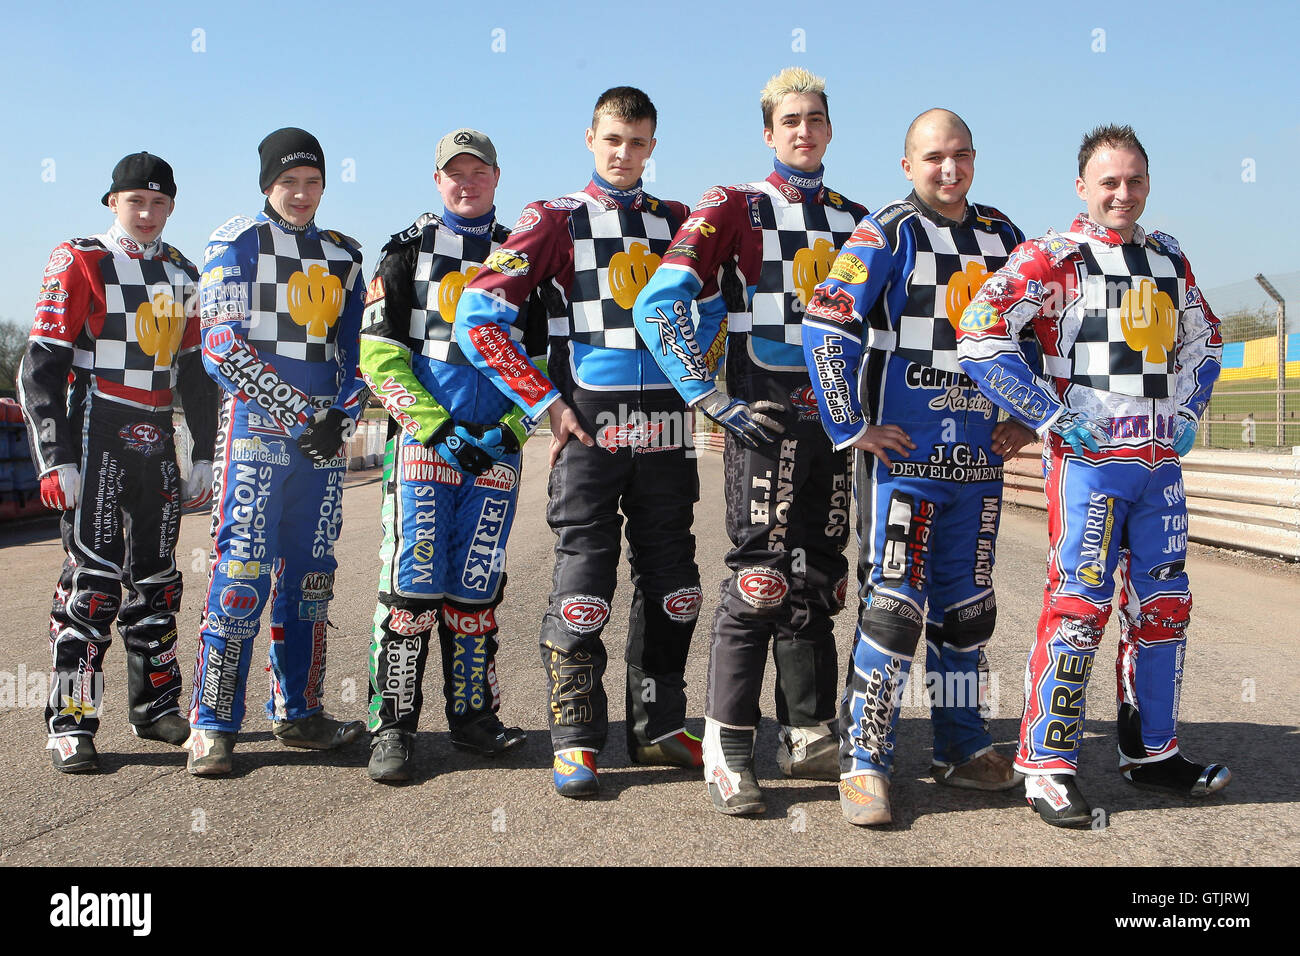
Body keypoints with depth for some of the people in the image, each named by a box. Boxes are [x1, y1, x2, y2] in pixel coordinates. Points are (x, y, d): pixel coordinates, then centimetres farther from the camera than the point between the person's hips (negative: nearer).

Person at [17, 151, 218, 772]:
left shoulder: (182, 277, 15)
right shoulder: (79, 263, -3)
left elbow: (196, 370, 19)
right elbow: (41, 365, -7)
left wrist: (204, 456, 15)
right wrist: (54, 459, -14)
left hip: (156, 440, 6)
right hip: (95, 435, -6)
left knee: (157, 577, 10)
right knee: (93, 578, -9)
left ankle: (155, 708, 22)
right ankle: (69, 726, -2)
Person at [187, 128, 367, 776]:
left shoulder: (343, 255, 17)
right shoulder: (237, 243, 1)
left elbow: (354, 350, 17)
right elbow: (222, 347, -9)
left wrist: (342, 416, -1)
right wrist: (299, 411, -15)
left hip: (324, 433, 5)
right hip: (257, 429, -5)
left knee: (310, 575, 8)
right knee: (242, 572, -11)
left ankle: (298, 712, 18)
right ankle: (213, 724, -3)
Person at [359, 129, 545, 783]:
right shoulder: (406, 252, 7)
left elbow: (539, 359, 15)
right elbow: (378, 354, -1)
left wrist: (510, 428, -2)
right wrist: (438, 428, -11)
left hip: (496, 446, 2)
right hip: (422, 436, -2)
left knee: (476, 586, 7)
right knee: (412, 582, -8)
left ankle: (473, 715, 18)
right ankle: (393, 724, 0)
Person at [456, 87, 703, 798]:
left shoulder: (678, 223, 14)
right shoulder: (556, 221, 2)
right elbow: (477, 318, -6)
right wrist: (546, 404, -9)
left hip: (667, 426, 4)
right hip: (589, 423, -4)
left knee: (671, 584, 8)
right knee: (582, 582, -3)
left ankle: (659, 726, 22)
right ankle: (576, 740, 9)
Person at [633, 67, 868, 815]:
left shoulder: (855, 221, 16)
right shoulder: (736, 208, 0)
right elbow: (660, 305, -11)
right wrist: (713, 399, -15)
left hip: (836, 417, 5)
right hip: (765, 415, -5)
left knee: (819, 583, 11)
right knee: (760, 579, -8)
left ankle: (810, 738, 23)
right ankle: (728, 751, 1)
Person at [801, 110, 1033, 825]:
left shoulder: (1002, 237, 12)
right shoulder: (888, 233, -6)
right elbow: (825, 325, -13)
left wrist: (1027, 418, 13)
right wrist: (851, 428, -13)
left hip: (981, 459, 6)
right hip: (904, 452, -6)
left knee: (967, 608, 13)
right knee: (894, 606, -7)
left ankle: (962, 748, 26)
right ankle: (865, 763, 3)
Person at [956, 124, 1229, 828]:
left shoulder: (1169, 260, 15)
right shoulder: (1052, 258, -6)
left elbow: (1203, 341, 29)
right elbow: (977, 337, -15)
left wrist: (1187, 413, 12)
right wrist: (1051, 416, -14)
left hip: (1160, 461, 7)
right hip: (1088, 456, -7)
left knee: (1163, 604, 11)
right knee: (1078, 604, -8)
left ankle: (1152, 753, 25)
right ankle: (1048, 766, 1)